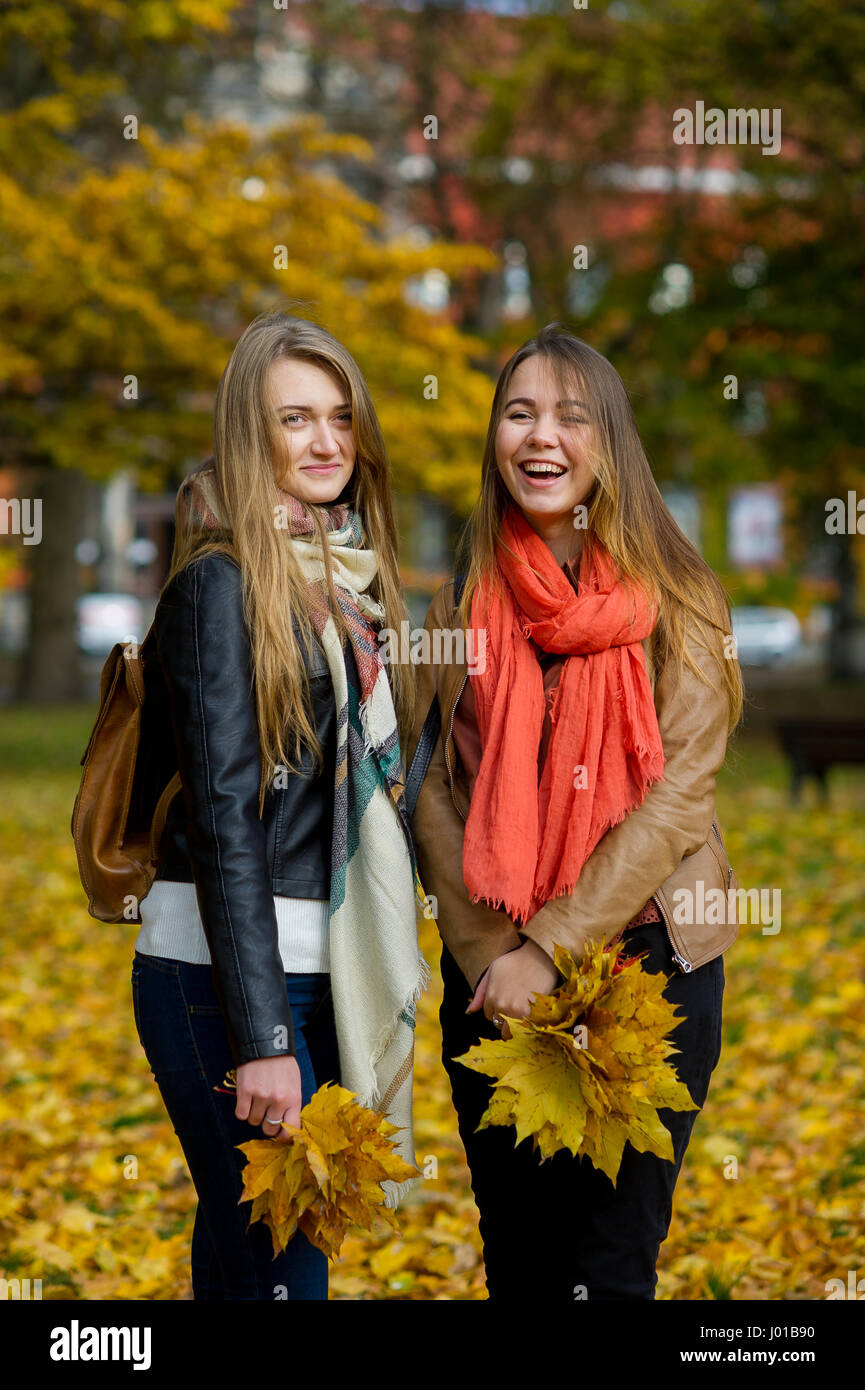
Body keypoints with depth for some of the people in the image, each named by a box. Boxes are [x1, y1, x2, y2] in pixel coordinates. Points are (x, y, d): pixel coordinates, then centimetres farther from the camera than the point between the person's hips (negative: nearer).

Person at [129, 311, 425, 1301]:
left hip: (318, 971, 8)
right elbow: (223, 817, -15)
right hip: (226, 971, -8)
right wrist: (261, 1035, -19)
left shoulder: (342, 578, 14)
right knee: (276, 1269, -7)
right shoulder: (222, 582, -10)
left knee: (241, 1255, 13)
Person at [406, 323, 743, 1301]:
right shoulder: (465, 596, 5)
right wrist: (492, 958, -9)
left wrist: (550, 947, -15)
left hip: (646, 954, -2)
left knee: (613, 1261, 2)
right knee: (515, 1256, 10)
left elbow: (676, 797, -11)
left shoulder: (677, 599, -4)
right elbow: (432, 790, 2)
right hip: (490, 974, 3)